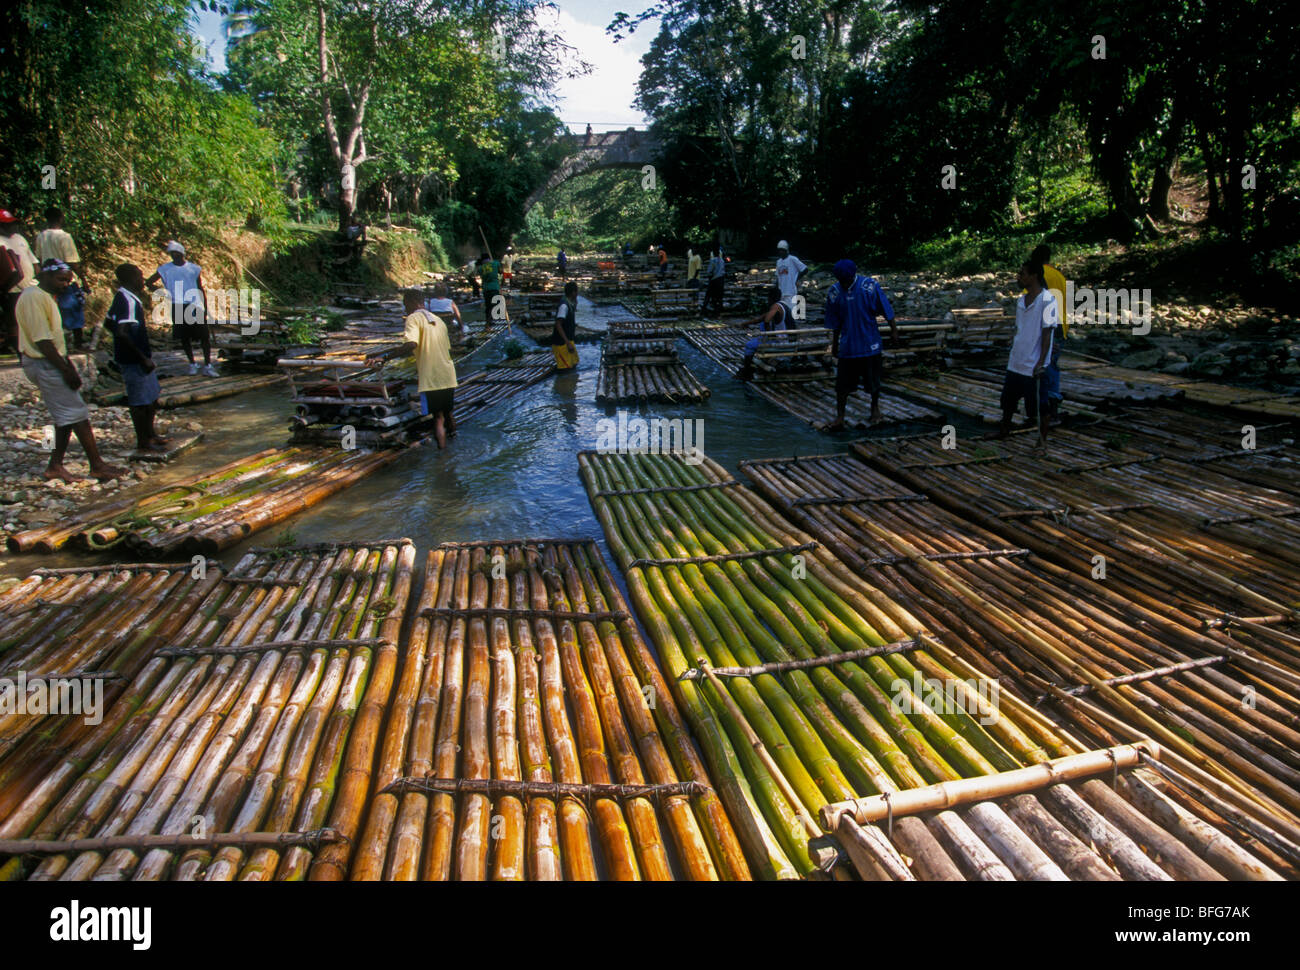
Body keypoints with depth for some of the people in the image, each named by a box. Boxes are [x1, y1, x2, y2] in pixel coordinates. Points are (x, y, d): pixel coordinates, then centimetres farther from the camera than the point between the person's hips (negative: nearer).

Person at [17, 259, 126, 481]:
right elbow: (41, 340, -22)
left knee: (66, 416, 11)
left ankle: (55, 465, 17)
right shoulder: (33, 297, -17)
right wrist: (66, 369, -20)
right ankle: (97, 465, -4)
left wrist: (68, 366, 18)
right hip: (43, 365, -10)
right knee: (77, 414, -8)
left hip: (53, 362, 10)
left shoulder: (46, 297, 16)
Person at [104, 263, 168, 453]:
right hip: (133, 360, -10)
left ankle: (150, 435, 32)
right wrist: (143, 358, -25)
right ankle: (143, 442, 11)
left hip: (140, 357, 10)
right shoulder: (128, 301, -21)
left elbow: (108, 323, 21)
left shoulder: (122, 297, 10)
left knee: (152, 397, 20)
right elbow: (121, 333, -29)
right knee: (140, 401, 0)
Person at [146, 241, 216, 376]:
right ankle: (192, 364, 17)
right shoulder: (165, 269, 7)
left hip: (196, 306, -1)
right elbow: (148, 282, 14)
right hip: (178, 308, 1)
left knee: (204, 336, -6)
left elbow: (201, 289, 11)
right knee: (184, 338, 6)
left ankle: (207, 365, -1)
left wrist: (206, 309, 5)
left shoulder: (194, 268, 7)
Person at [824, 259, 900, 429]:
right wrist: (835, 343, 14)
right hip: (847, 345, 1)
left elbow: (886, 311, -3)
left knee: (874, 380, 13)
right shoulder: (834, 292, -5)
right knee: (842, 384, -1)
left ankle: (875, 409, 36)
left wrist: (894, 331, 1)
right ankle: (839, 418, 7)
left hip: (870, 343, -1)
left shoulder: (869, 286, -12)